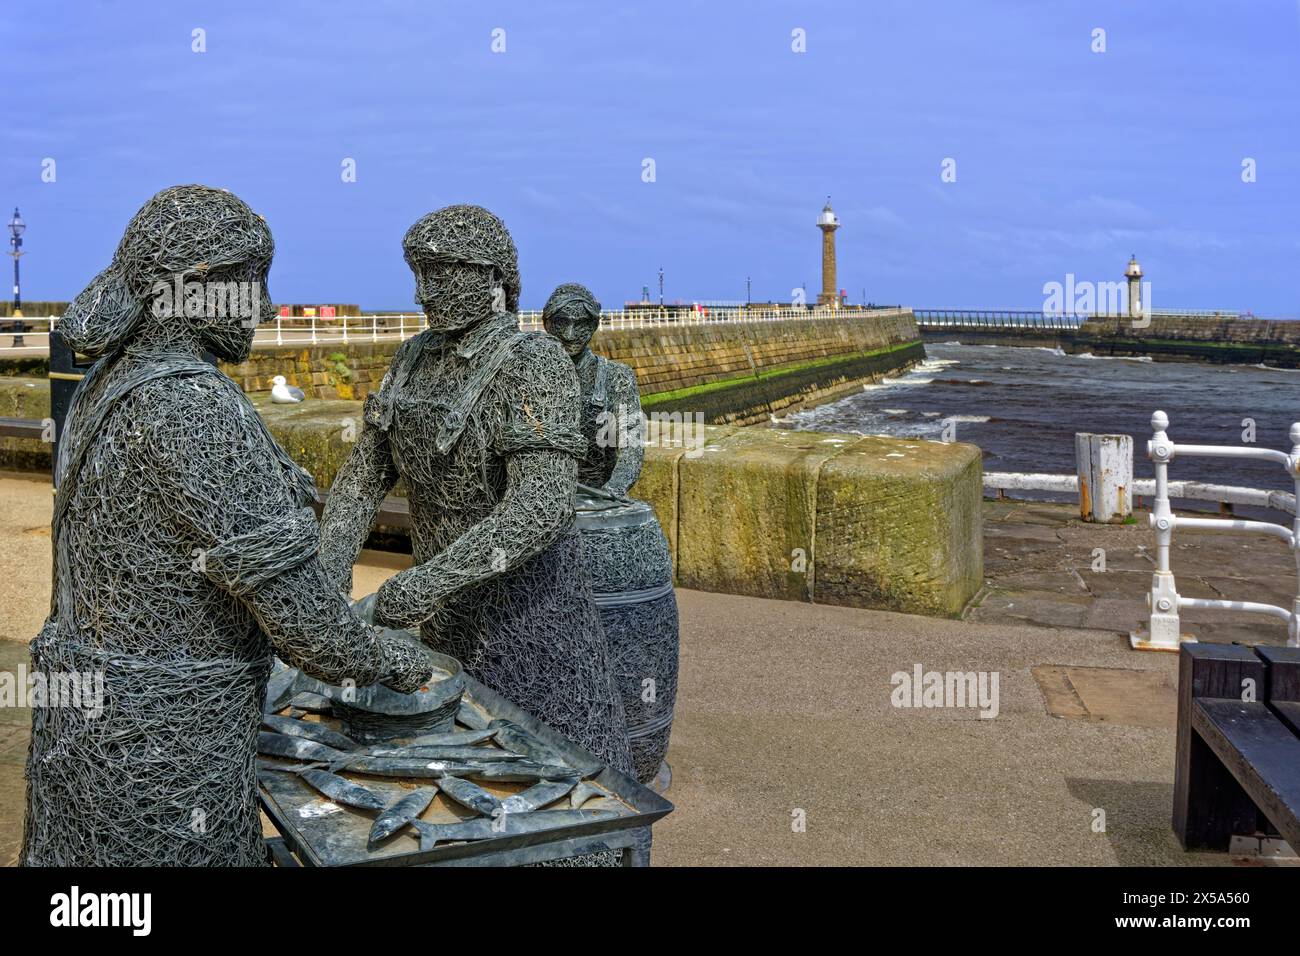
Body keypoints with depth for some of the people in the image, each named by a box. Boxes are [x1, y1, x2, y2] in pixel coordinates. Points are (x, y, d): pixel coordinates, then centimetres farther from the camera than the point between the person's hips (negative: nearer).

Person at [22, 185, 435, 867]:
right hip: (162, 734, -9)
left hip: (86, 710, 9)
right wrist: (388, 661, -8)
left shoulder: (107, 385, 7)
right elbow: (273, 575, -22)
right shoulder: (193, 406, -22)